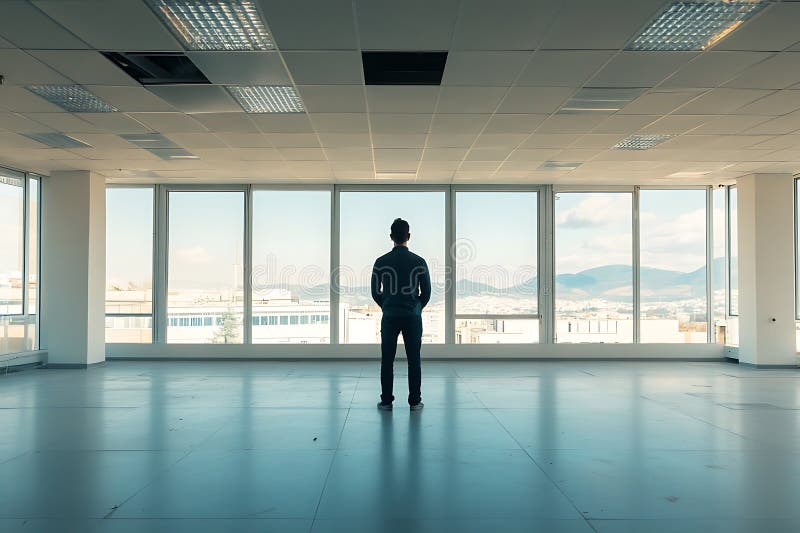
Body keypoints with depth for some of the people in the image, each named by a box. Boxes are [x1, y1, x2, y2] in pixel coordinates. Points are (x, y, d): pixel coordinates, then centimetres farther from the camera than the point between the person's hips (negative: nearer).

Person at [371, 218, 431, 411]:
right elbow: (426, 292, 0)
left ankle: (386, 401, 9)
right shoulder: (418, 261, -4)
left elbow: (375, 292, 2)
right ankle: (415, 401, 8)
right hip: (413, 317, 0)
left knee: (387, 360, 6)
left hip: (389, 317, 0)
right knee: (414, 360, 5)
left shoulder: (381, 262, -3)